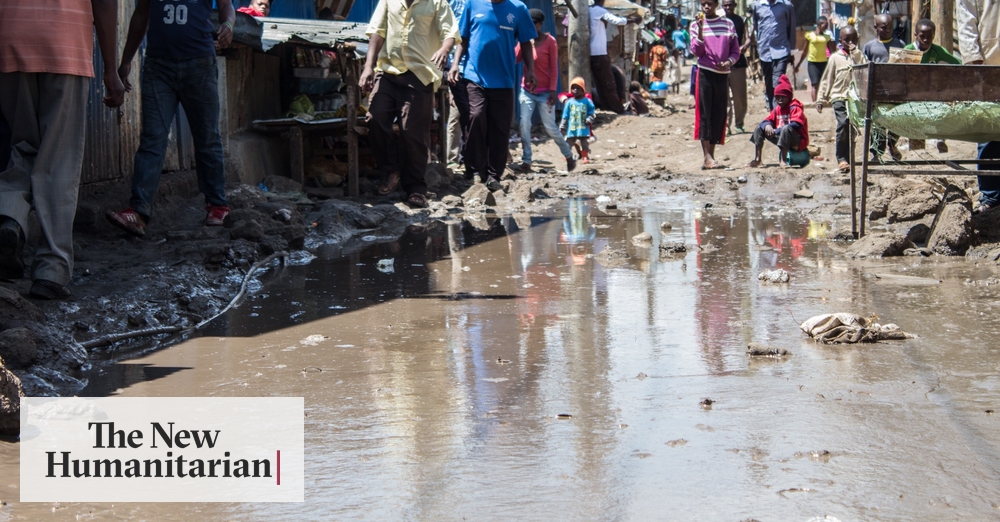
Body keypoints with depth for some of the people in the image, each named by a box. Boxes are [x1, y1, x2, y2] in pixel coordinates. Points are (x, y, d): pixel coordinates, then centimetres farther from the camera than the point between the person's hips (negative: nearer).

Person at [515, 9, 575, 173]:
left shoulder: (550, 41, -8)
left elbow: (554, 68, -9)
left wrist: (553, 90, -13)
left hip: (544, 92, -4)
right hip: (527, 91, 4)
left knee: (550, 128, 1)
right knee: (524, 125, -8)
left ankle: (569, 157, 19)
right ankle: (526, 162, -4)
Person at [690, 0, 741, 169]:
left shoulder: (728, 24, 9)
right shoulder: (696, 26, 4)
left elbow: (735, 51, 11)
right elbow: (696, 51, -7)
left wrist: (728, 62, -8)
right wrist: (700, 30, -18)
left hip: (723, 74, 3)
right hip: (705, 73, -3)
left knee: (719, 116, 3)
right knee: (705, 114, -9)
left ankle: (711, 156, 8)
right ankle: (707, 157, -13)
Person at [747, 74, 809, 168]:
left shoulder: (794, 108, -13)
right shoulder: (777, 109, 9)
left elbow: (796, 124, -28)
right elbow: (767, 120, 9)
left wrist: (776, 131, -29)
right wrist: (767, 126, -18)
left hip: (798, 142, -8)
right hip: (781, 137, 8)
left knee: (786, 128, -39)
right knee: (760, 128, 5)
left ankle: (783, 161, -40)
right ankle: (757, 159, -3)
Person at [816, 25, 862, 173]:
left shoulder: (859, 56, 9)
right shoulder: (835, 58, 4)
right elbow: (827, 79, 7)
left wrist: (855, 54, -11)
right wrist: (821, 99, 4)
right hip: (839, 97, -3)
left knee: (852, 127, 7)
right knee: (843, 125, -18)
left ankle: (849, 157, 20)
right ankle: (841, 159, -13)